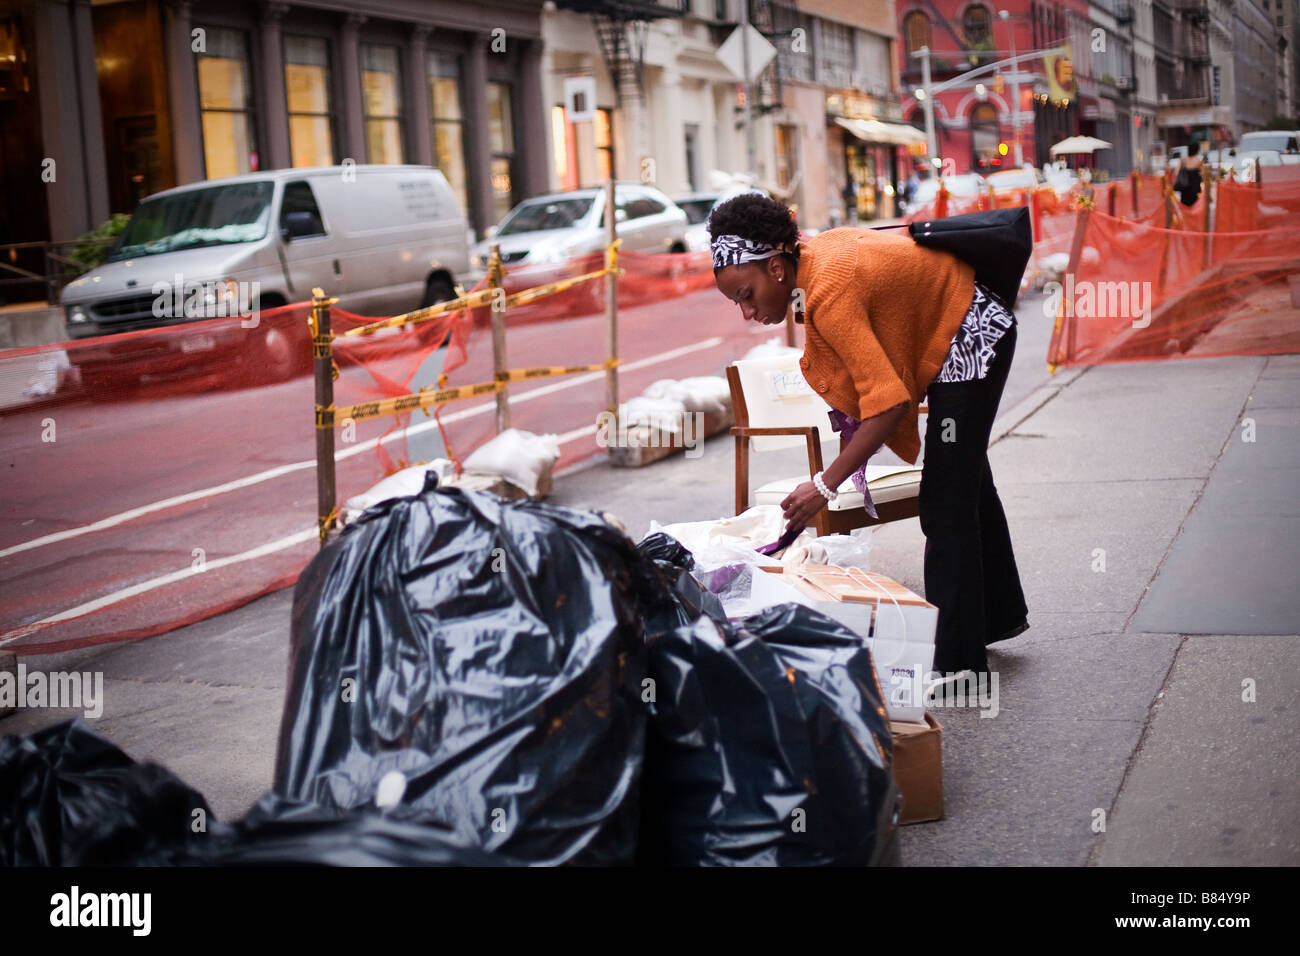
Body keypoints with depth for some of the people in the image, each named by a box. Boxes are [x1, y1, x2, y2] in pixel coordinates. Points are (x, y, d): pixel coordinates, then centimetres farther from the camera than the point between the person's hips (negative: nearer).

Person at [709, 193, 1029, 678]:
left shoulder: (829, 295, -35)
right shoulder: (812, 251, -8)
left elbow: (889, 403, -38)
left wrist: (826, 485, -37)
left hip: (971, 337, -10)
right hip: (949, 332, 10)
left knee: (945, 505, -11)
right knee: (968, 480, 23)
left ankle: (956, 661, -5)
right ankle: (1000, 614, 41)